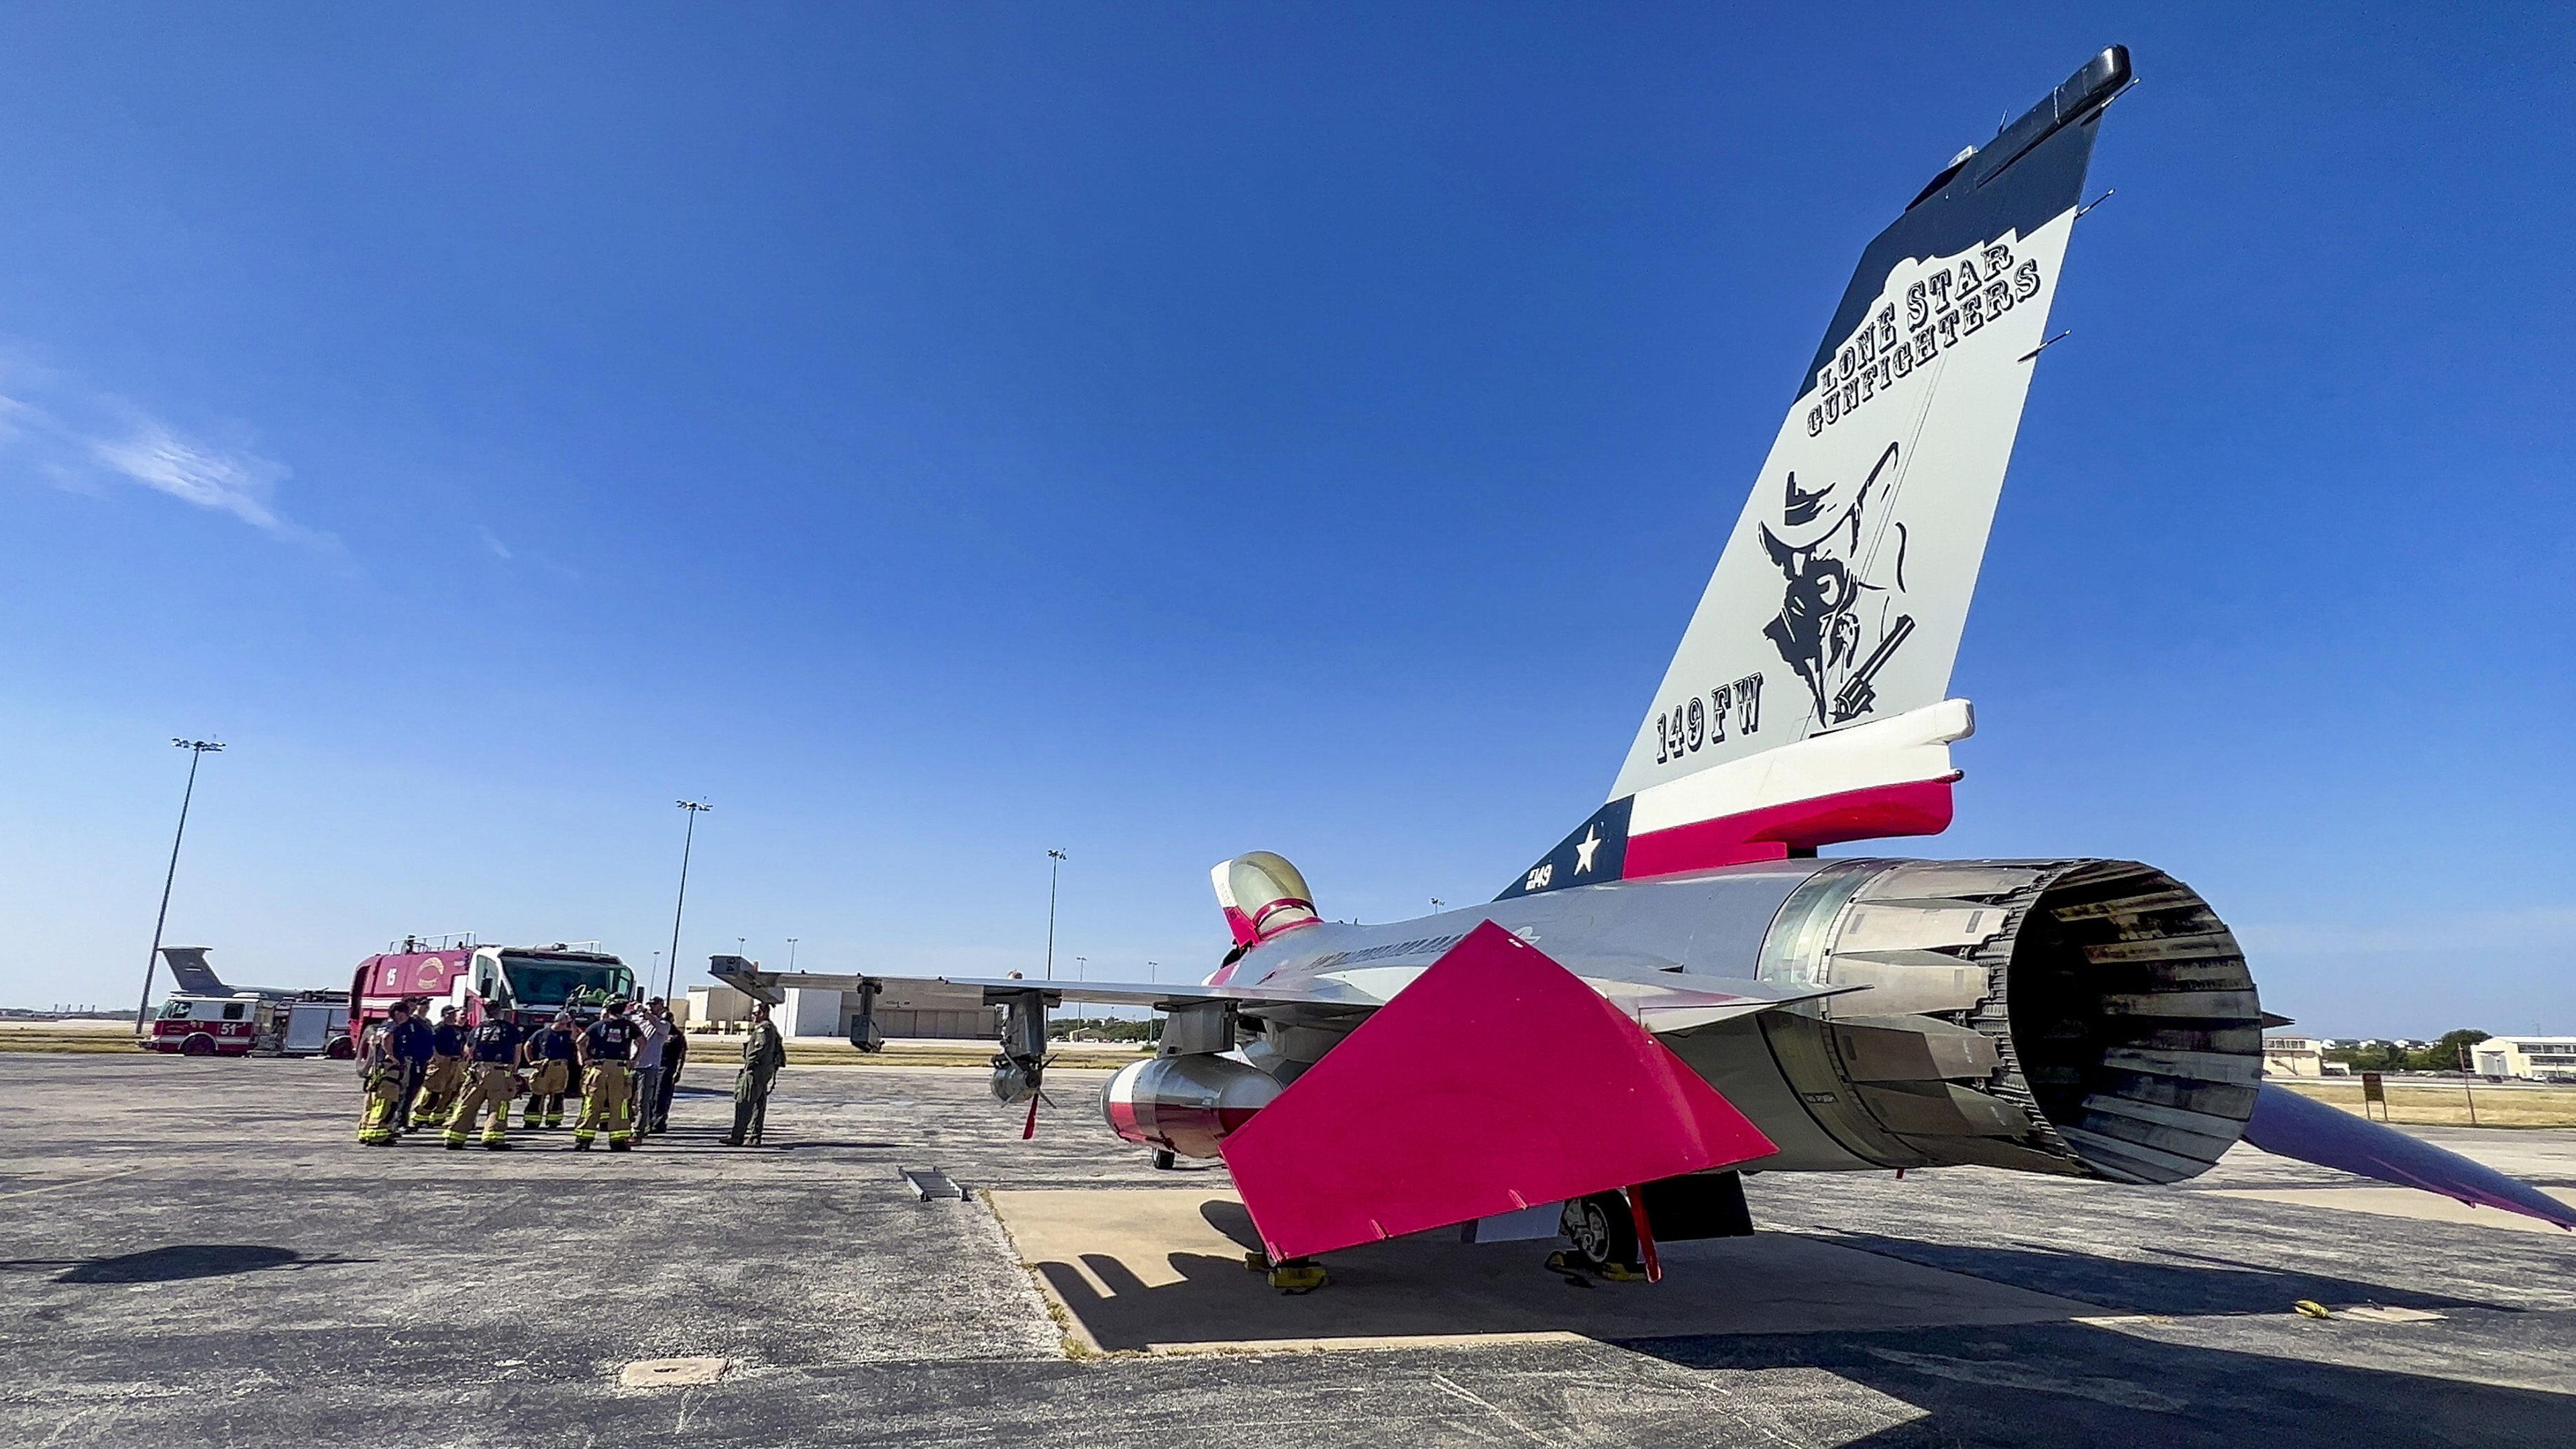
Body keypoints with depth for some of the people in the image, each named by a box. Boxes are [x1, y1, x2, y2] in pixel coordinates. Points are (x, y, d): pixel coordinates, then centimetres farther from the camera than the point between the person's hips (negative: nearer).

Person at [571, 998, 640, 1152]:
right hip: (619, 1068, 0)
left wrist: (586, 1060, 6)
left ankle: (583, 1139, 4)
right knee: (618, 1105, 4)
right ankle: (618, 1141, 5)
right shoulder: (629, 1026, 7)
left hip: (598, 1067, 0)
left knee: (592, 1104, 6)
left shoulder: (599, 1025, 7)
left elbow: (581, 1041, 0)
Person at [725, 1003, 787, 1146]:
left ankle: (737, 1136, -9)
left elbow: (761, 1047, -22)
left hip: (757, 1069, -10)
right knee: (759, 1105, 9)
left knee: (744, 1103, -8)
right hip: (767, 1070, 10)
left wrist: (750, 1063, -17)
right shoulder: (772, 1029, 21)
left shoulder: (763, 1028, -11)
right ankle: (755, 1137, 11)